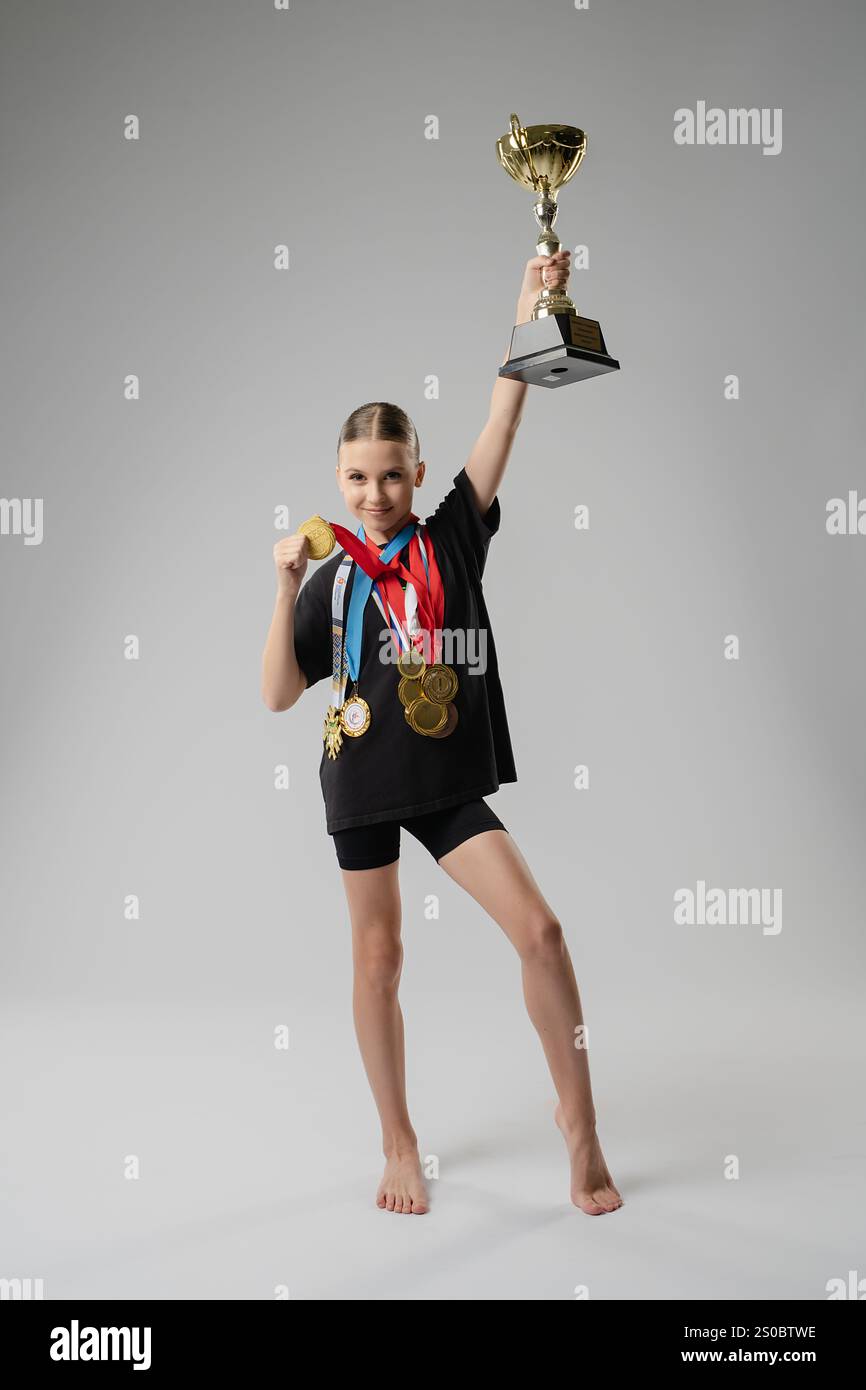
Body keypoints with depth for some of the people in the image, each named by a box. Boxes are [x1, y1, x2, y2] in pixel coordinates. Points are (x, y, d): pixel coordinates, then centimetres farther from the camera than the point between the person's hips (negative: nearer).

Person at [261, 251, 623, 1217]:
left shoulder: (453, 537, 0)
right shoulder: (332, 579, 1)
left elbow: (503, 420, -10)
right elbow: (279, 694, -4)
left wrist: (531, 312, -16)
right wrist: (286, 590, -13)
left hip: (450, 779, 0)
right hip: (362, 781, 1)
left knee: (538, 929, -9)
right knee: (378, 958, 9)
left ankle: (579, 1121, 11)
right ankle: (399, 1145, 27)